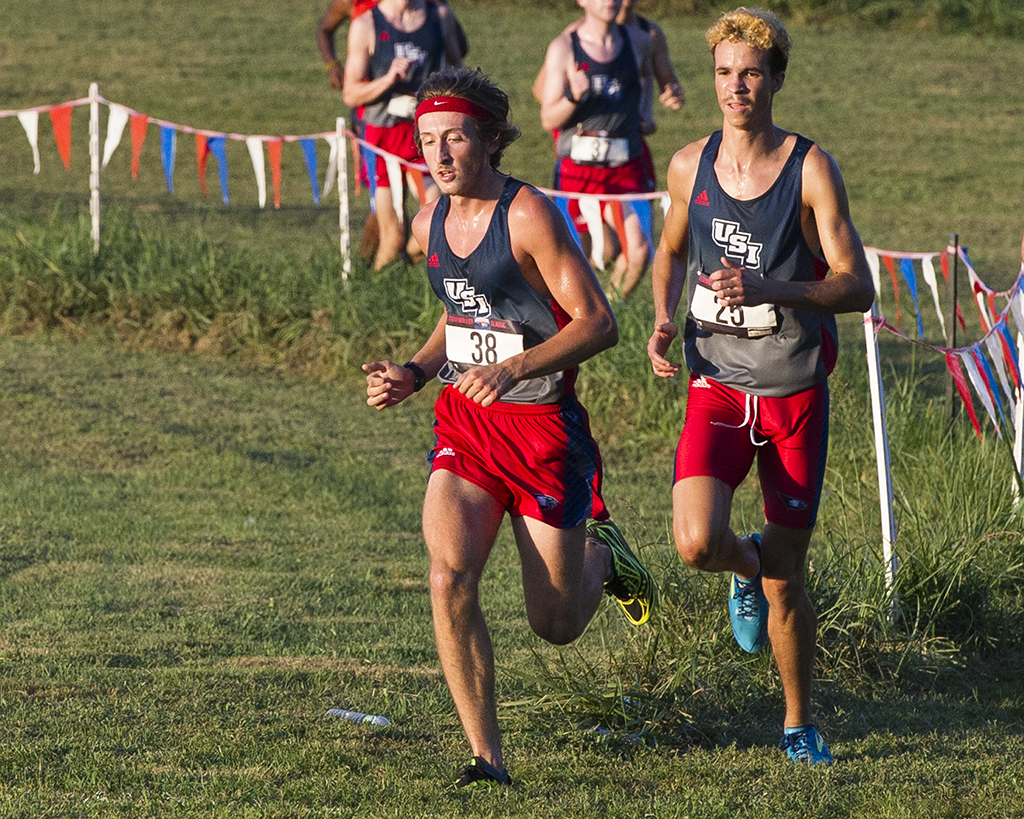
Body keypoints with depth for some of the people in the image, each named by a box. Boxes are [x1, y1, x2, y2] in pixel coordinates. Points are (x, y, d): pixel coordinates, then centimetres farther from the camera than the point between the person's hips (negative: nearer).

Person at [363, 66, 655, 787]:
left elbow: (598, 321, -17)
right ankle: (488, 758, -13)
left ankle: (601, 556, 41)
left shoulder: (530, 216, -15)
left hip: (542, 423, -5)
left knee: (556, 624, 4)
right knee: (450, 577, -19)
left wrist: (513, 369, -29)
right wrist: (413, 374, 5)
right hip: (463, 422, 5)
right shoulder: (430, 225, 6)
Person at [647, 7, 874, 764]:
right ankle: (748, 567, 17)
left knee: (787, 578, 4)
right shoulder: (691, 166, 2)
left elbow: (857, 288, -11)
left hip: (795, 393, -2)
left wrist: (769, 289, -26)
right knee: (698, 543, -21)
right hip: (717, 388, 2)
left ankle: (800, 723, 26)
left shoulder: (812, 170, -8)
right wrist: (664, 318, 2)